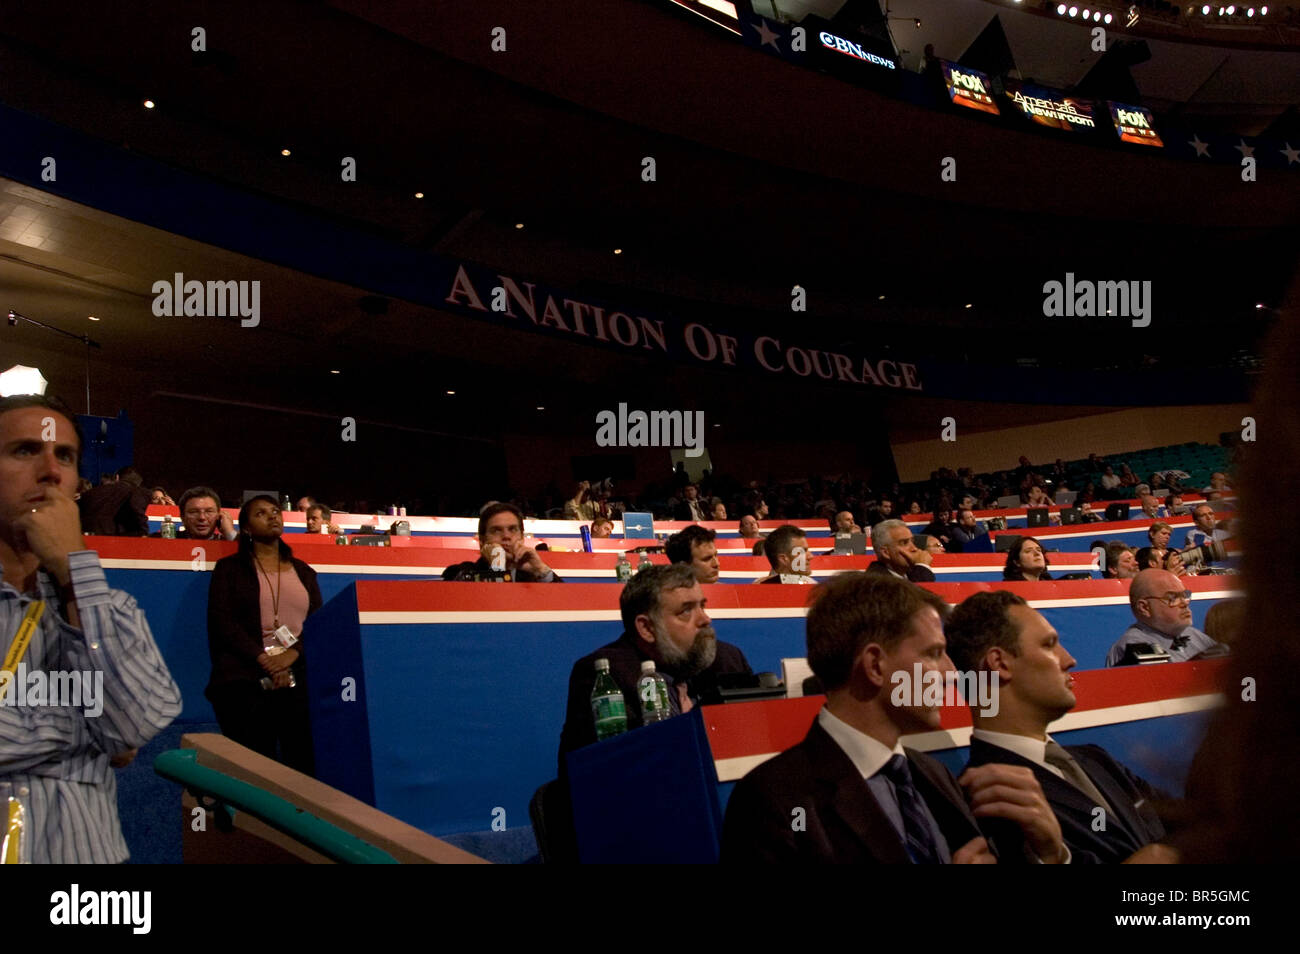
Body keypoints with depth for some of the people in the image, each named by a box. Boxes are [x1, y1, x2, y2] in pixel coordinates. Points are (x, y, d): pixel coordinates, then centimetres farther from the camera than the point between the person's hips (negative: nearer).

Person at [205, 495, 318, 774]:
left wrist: (293, 654, -11)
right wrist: (264, 660, -13)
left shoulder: (303, 572, 19)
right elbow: (222, 621, -2)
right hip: (245, 681, -2)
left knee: (305, 767, -4)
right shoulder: (230, 568, 10)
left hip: (298, 680, 3)